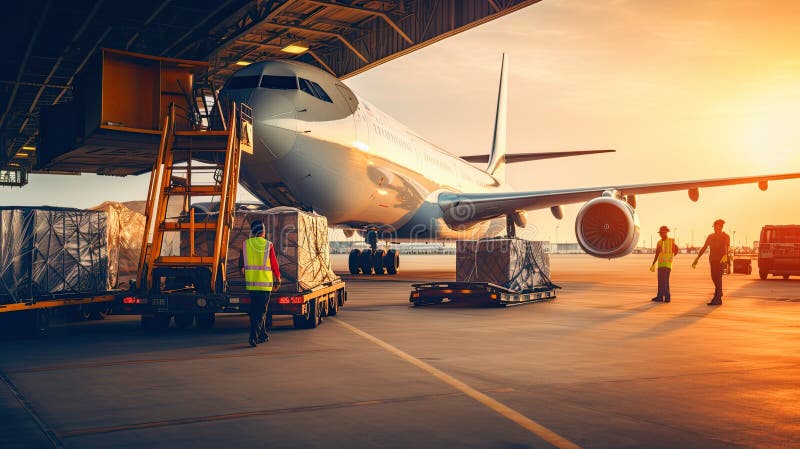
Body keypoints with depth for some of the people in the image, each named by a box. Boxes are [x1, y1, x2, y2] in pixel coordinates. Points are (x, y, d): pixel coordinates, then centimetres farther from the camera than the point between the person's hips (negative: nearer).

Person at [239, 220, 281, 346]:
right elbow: (274, 263, -2)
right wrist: (278, 278, 13)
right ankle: (254, 336, -12)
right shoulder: (268, 245, -7)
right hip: (265, 282, -3)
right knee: (261, 311, 1)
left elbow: (241, 262, 10)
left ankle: (263, 335, 25)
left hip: (251, 282, 3)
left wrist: (242, 270, 32)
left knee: (255, 310, 16)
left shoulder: (245, 244, 0)